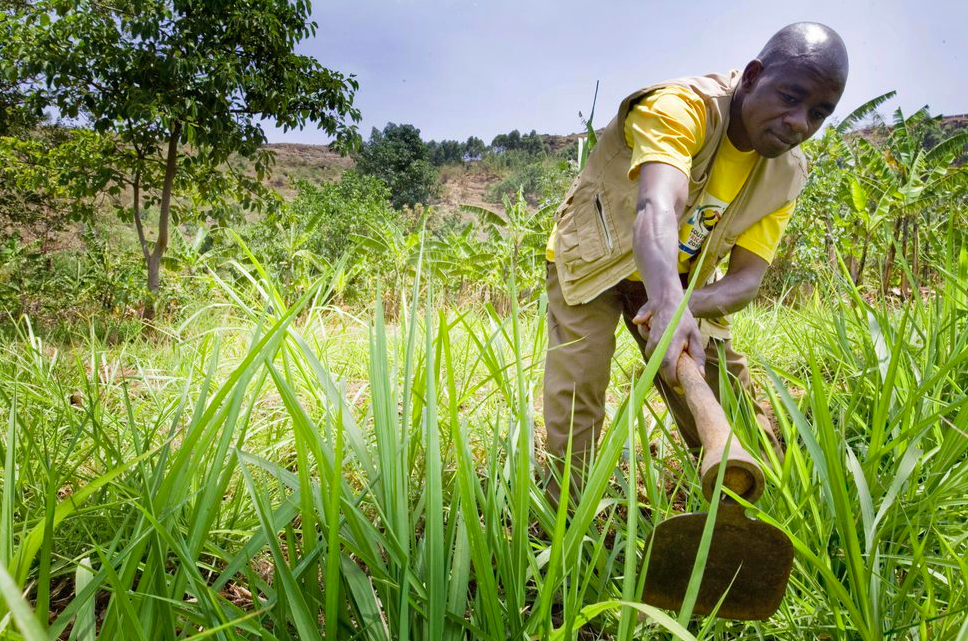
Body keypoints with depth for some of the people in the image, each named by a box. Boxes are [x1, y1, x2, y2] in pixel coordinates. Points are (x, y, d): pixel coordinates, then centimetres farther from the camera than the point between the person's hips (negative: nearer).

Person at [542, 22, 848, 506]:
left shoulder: (786, 173, -11)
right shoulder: (683, 107, -30)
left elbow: (747, 277, -18)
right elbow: (656, 207, -49)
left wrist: (686, 304, -41)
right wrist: (670, 306, -67)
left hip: (680, 285, 5)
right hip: (592, 263, -5)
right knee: (574, 405, -16)